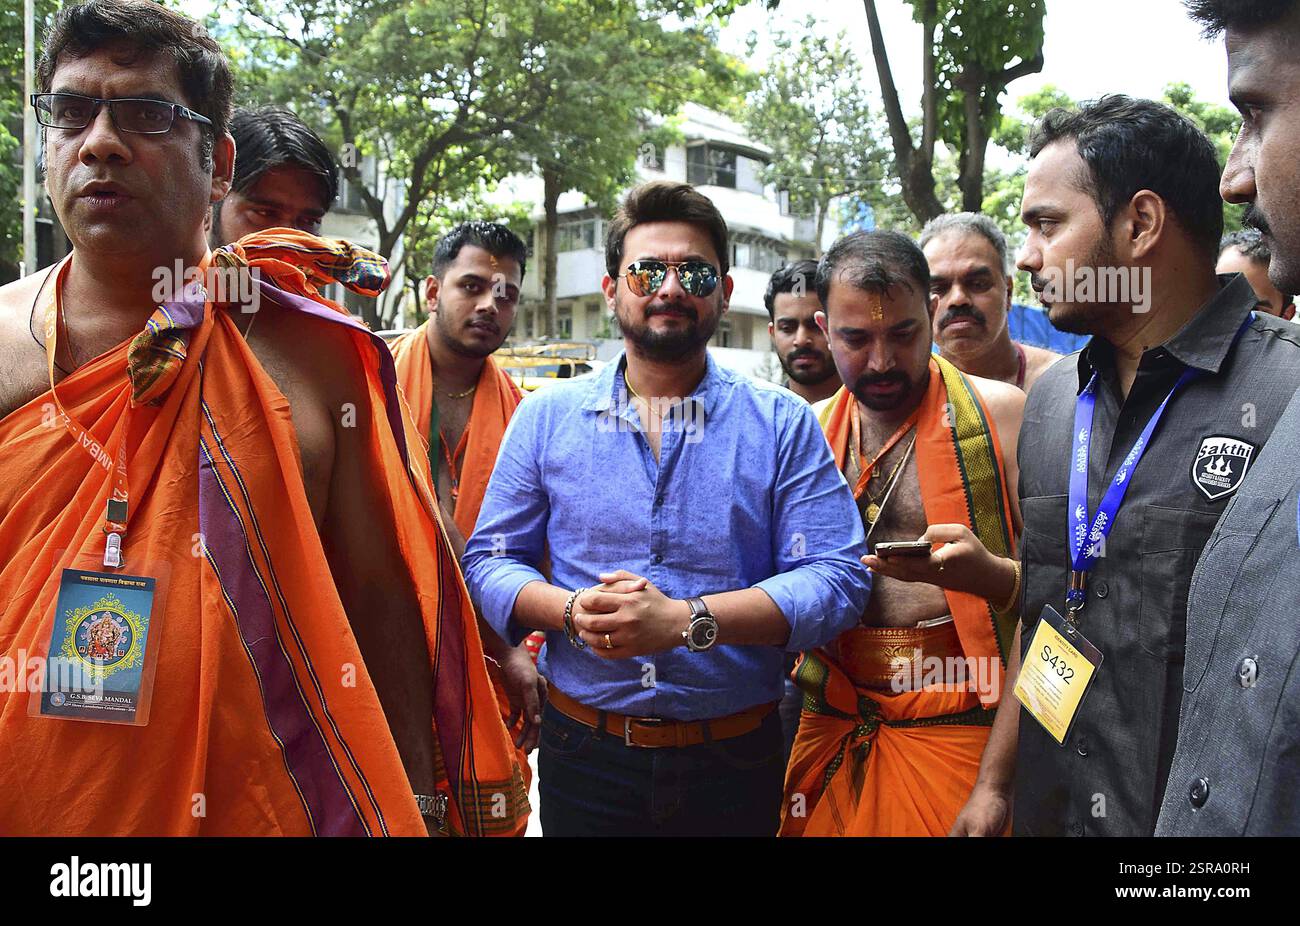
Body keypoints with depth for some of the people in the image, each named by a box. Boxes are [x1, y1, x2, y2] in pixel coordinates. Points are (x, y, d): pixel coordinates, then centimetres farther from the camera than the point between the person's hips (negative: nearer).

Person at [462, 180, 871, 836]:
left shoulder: (783, 424, -3)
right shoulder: (545, 418, 3)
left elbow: (837, 579, -11)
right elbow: (491, 561, 3)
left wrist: (684, 621, -23)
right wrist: (573, 610, -18)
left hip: (734, 761, 0)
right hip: (583, 756, 1)